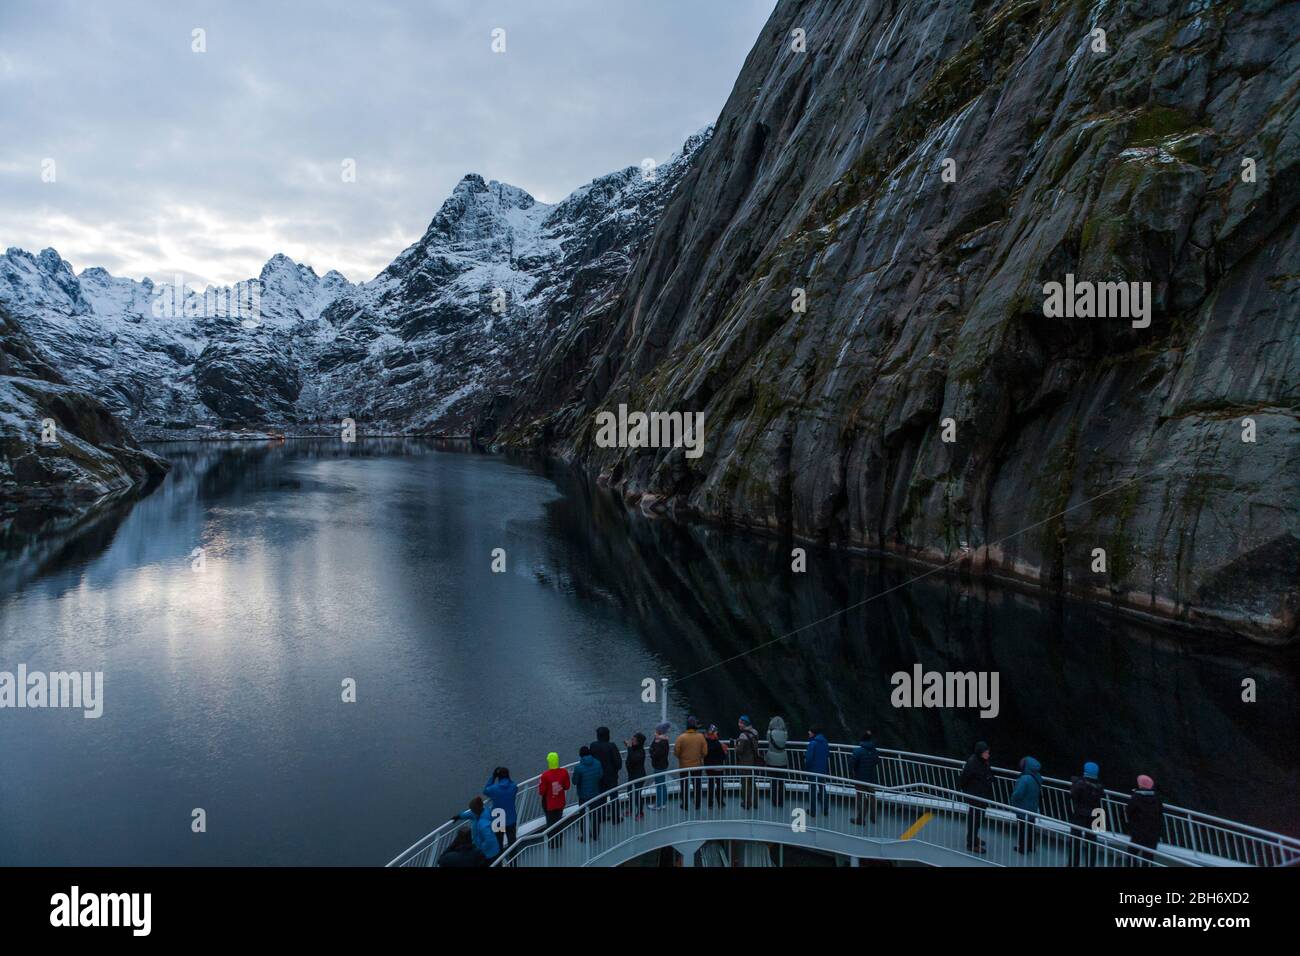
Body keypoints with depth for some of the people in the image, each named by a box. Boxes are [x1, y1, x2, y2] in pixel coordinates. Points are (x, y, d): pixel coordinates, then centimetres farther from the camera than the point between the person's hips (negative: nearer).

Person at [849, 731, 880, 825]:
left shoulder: (859, 751, -20)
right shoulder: (875, 751, -2)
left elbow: (852, 762, -23)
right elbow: (878, 762, 9)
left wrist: (851, 771, -6)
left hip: (861, 779, -5)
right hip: (872, 778, 5)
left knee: (861, 799, 4)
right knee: (872, 797, 17)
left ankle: (861, 819, 10)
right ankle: (874, 817, 27)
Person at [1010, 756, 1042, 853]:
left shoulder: (1025, 779, -32)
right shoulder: (1037, 777, -5)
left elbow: (1017, 794, -27)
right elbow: (1039, 792, 8)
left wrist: (1013, 801, -7)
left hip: (1023, 809, -7)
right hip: (1033, 808, 7)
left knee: (1024, 827, 9)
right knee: (1031, 827, 20)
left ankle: (1023, 848, 22)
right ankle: (1031, 846, 33)